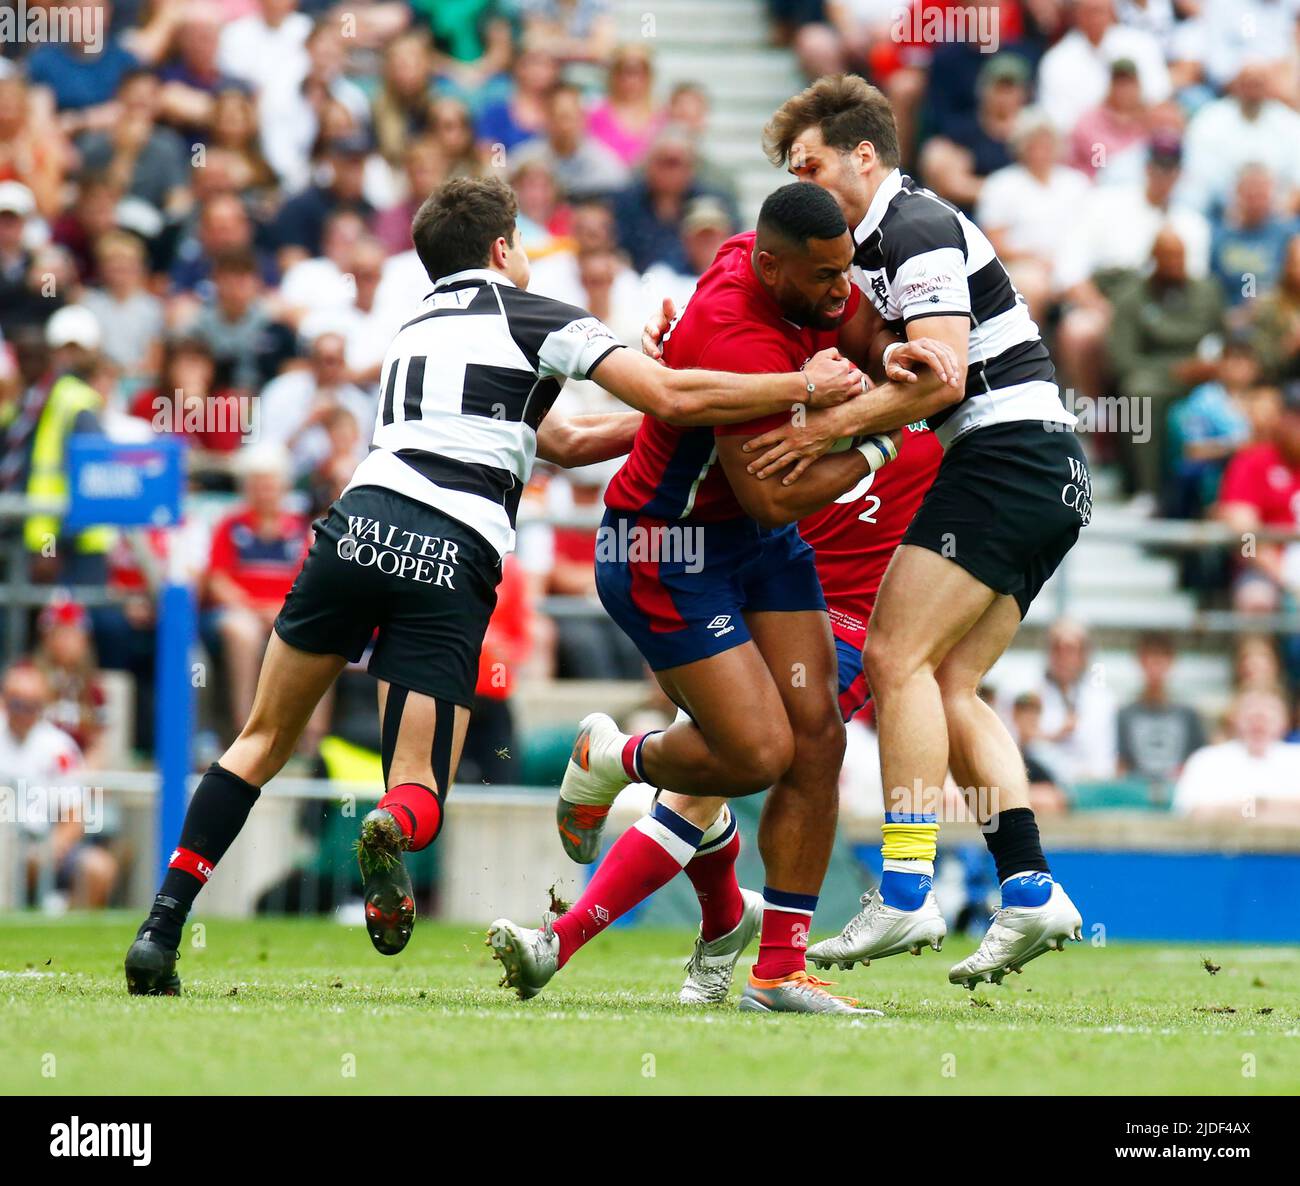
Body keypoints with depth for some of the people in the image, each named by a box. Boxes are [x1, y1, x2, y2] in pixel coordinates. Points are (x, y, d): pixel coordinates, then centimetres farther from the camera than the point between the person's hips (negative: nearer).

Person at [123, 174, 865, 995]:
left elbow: (563, 443, 35)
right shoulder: (536, 319, 13)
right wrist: (807, 388, 7)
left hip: (361, 525, 4)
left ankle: (161, 929, 1)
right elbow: (673, 399, 1)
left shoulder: (414, 333, 31)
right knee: (422, 789, 3)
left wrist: (650, 421, 36)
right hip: (453, 562, -4)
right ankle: (393, 830, -35)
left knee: (264, 742, 15)